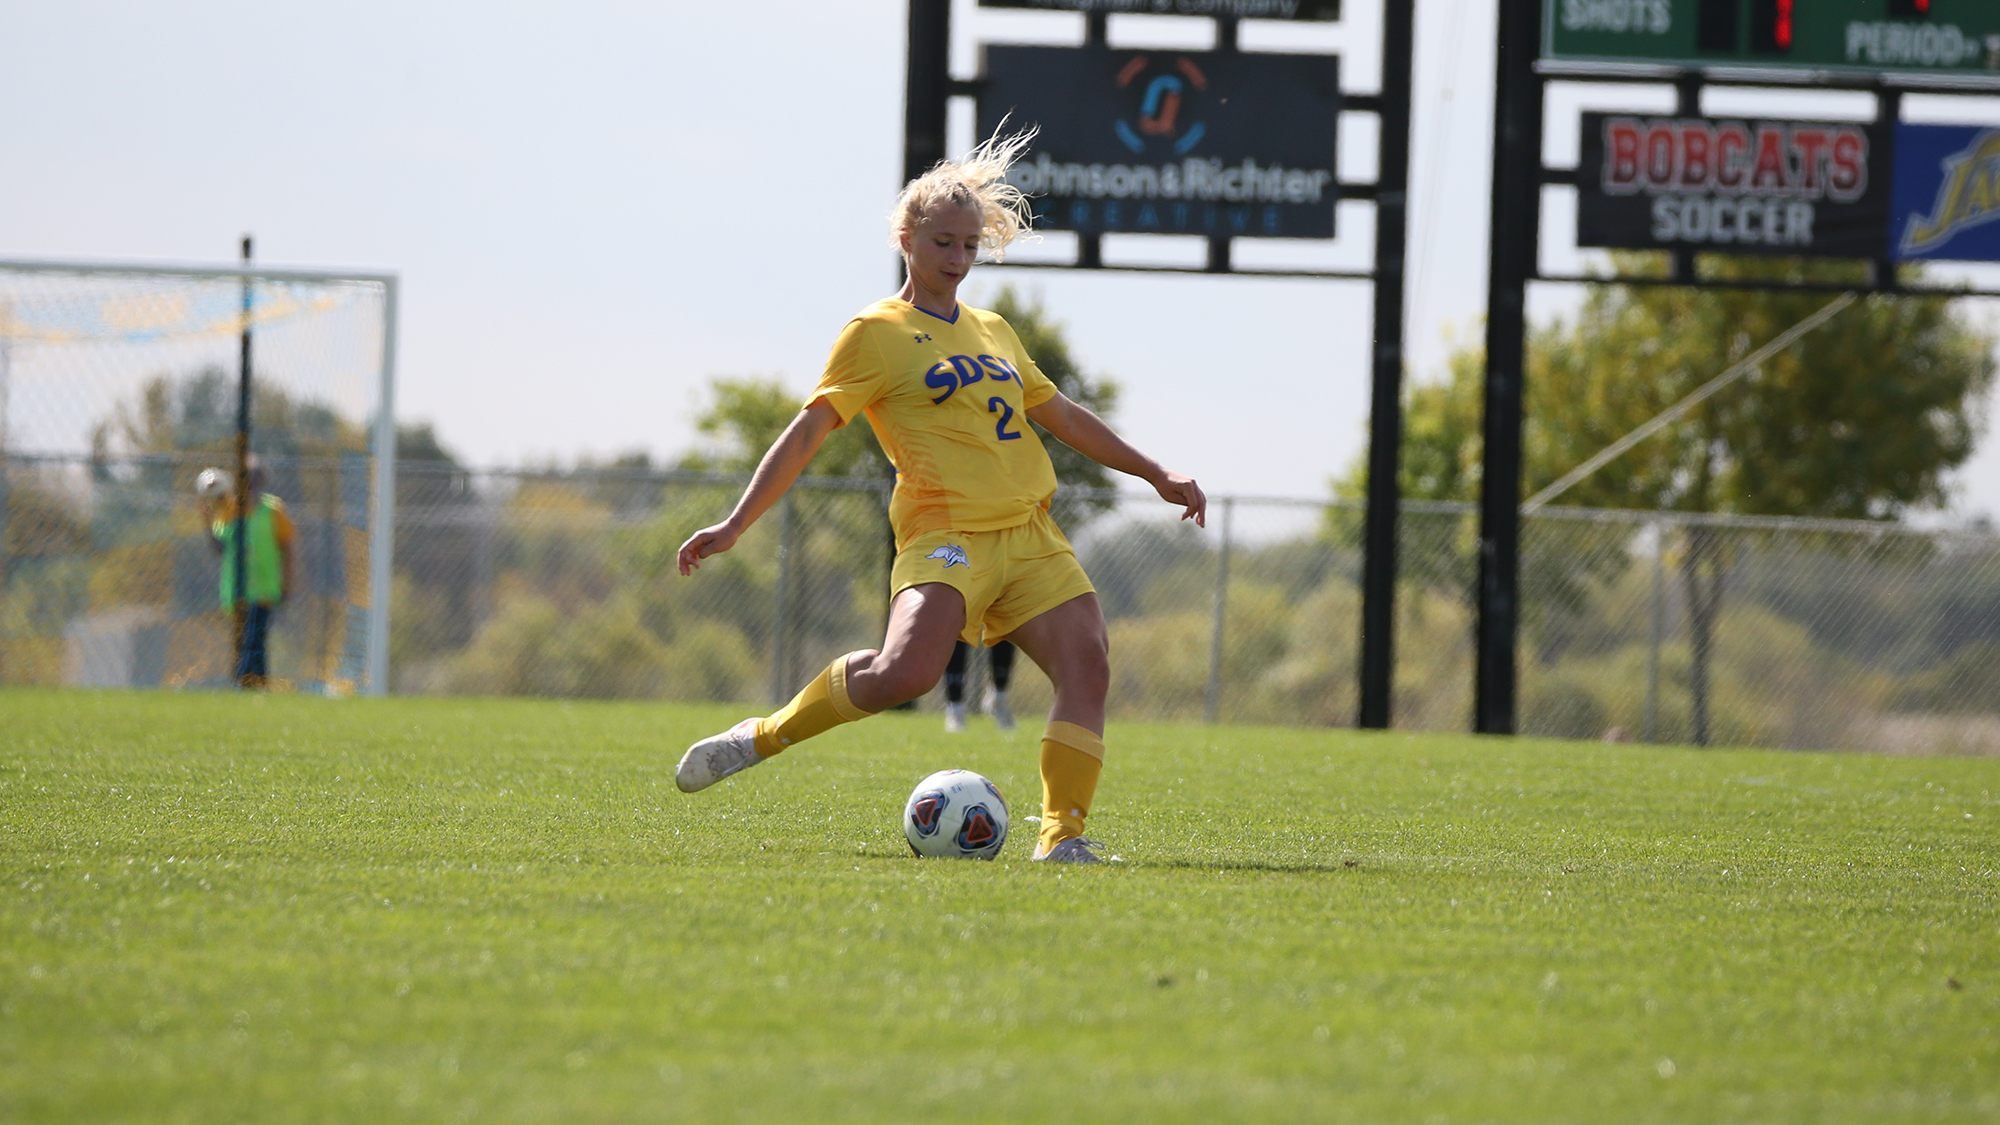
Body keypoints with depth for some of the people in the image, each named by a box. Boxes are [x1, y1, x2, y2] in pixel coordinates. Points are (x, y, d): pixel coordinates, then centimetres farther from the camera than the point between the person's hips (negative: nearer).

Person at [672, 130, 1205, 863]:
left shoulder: (993, 332, 22)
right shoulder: (876, 334, 3)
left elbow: (1063, 416, 31)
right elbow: (810, 429, -4)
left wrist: (1156, 475, 32)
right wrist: (737, 523, -12)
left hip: (1031, 537, 6)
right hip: (945, 534, -6)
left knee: (1087, 664, -15)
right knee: (906, 670, -28)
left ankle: (1062, 836, -13)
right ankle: (763, 737, -7)